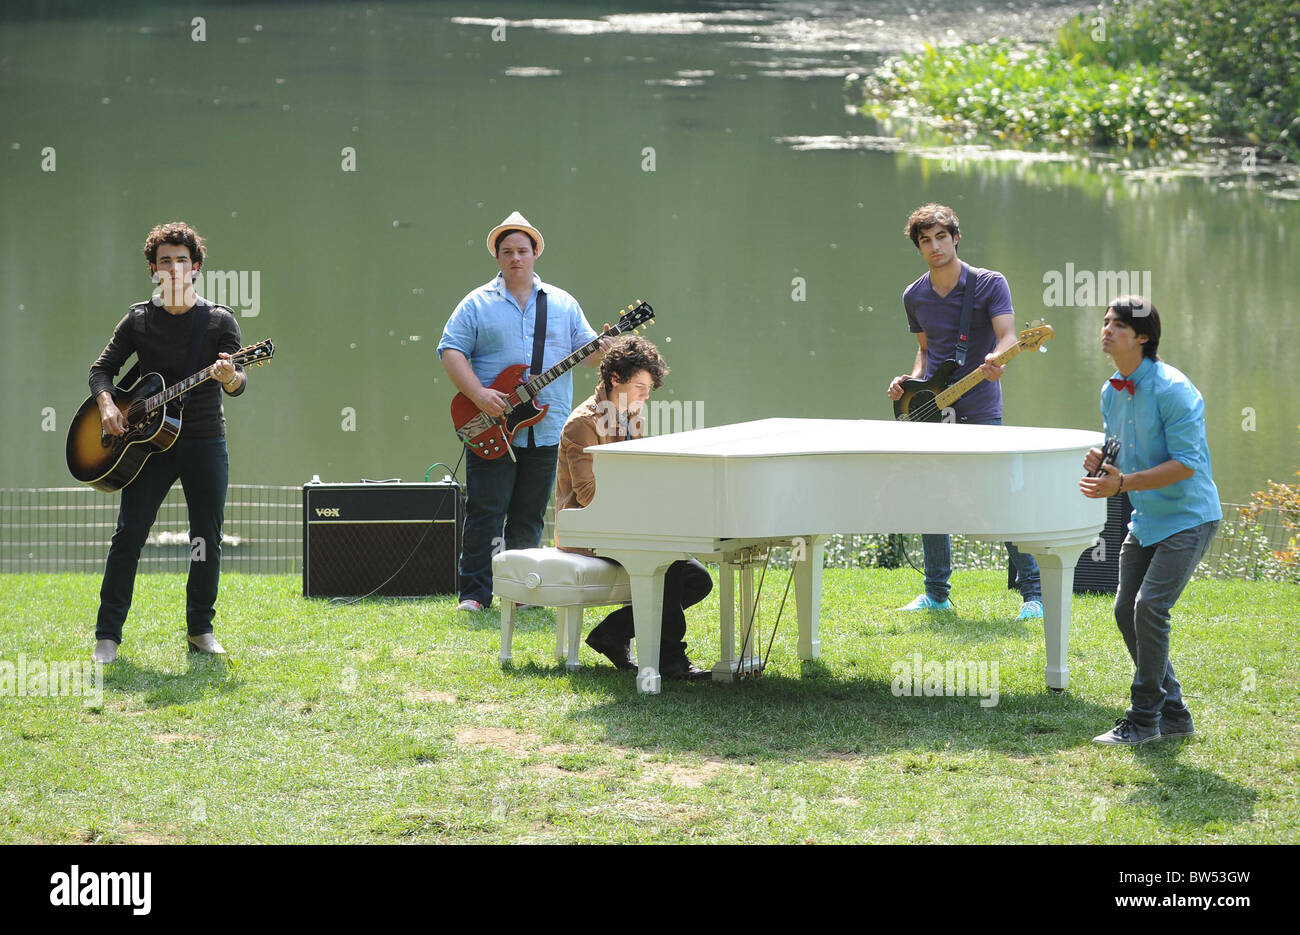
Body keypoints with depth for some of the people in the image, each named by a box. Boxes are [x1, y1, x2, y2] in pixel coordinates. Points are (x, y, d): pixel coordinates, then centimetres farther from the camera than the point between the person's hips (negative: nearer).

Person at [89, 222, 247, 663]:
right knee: (128, 534, -8)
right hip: (149, 440, 0)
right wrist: (106, 404, -12)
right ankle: (107, 636, -6)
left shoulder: (219, 320, 3)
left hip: (204, 442, 0)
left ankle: (200, 629, 16)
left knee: (208, 540, 1)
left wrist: (230, 377, -30)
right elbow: (102, 368, 8)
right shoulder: (138, 320, 7)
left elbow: (237, 385, -6)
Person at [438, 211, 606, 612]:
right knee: (484, 512, -8)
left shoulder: (562, 304, 13)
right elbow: (451, 351, -2)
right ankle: (475, 593, -6)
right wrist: (479, 394, -16)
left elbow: (588, 352, 11)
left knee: (529, 516, 6)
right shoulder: (477, 304, 4)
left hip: (545, 429, 3)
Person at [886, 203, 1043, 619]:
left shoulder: (990, 284, -6)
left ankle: (1033, 592, -4)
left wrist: (997, 358, -40)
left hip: (980, 409, -5)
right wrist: (912, 381, 3)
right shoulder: (914, 297, 10)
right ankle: (936, 593, 20)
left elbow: (1007, 334, -18)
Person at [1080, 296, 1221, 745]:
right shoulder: (1112, 393, 5)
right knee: (1127, 611, 7)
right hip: (1145, 519, 9)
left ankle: (1144, 719, -7)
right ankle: (1173, 714, 19)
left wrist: (1123, 483, -30)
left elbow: (1186, 464, -24)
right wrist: (1102, 462, -7)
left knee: (1149, 606, -18)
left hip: (1188, 518, -9)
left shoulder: (1172, 390, -21)